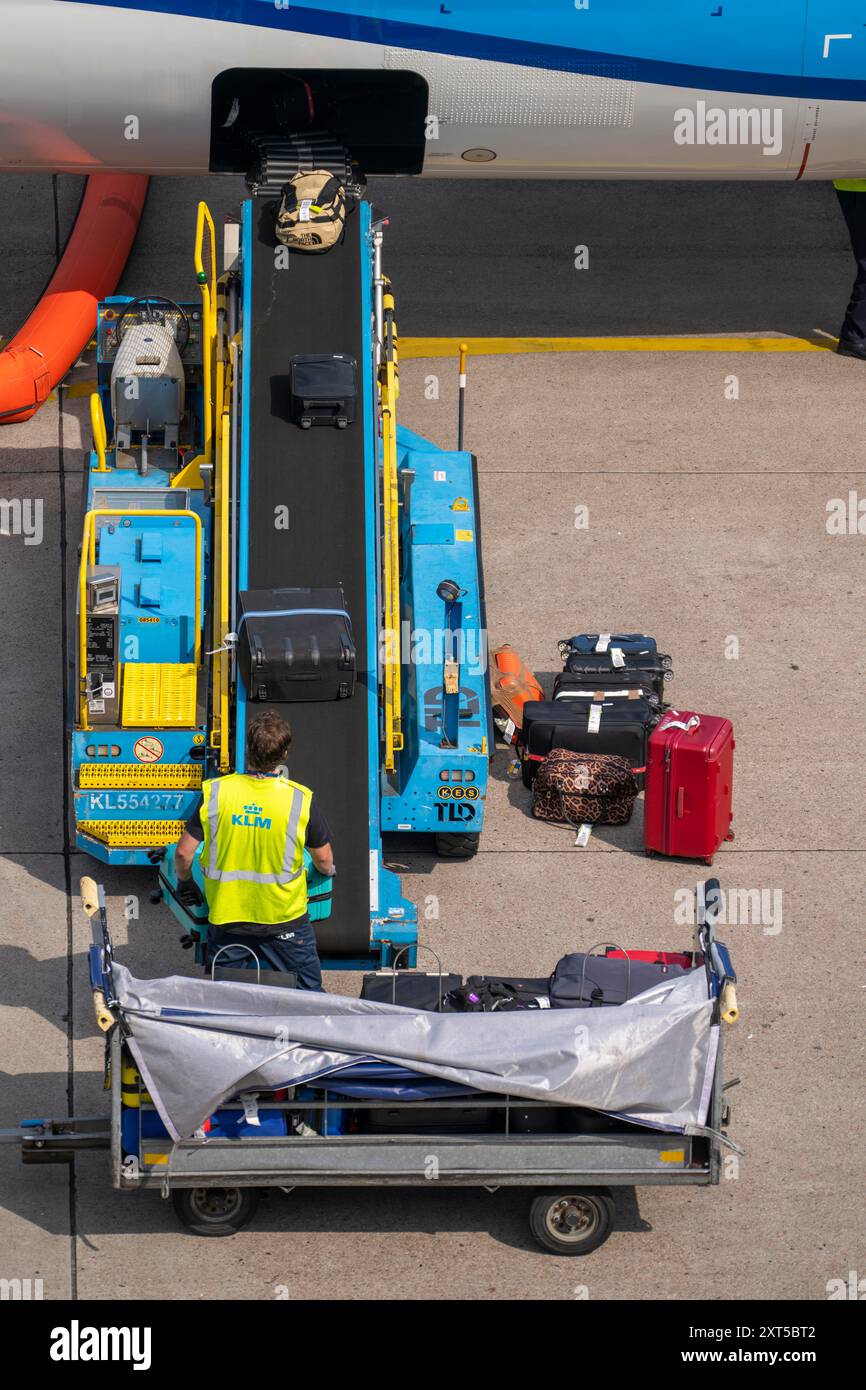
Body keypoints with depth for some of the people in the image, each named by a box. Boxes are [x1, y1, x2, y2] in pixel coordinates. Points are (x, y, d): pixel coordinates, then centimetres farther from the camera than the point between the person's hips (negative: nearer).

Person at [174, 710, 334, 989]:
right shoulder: (301, 799, -13)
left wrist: (185, 883, 17)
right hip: (284, 922, -1)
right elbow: (324, 859, 0)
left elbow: (183, 853, -5)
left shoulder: (214, 793, -10)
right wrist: (328, 871, 24)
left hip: (226, 917, 2)